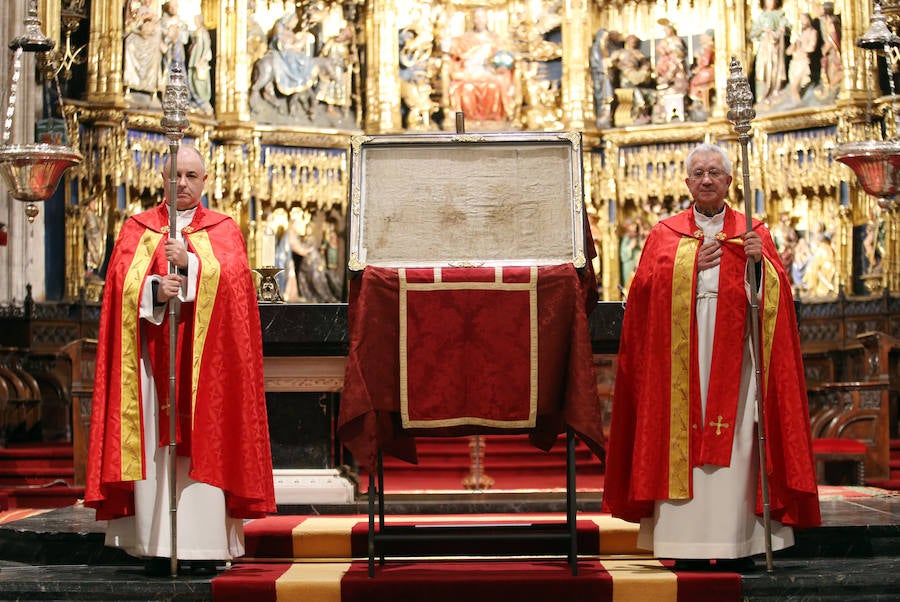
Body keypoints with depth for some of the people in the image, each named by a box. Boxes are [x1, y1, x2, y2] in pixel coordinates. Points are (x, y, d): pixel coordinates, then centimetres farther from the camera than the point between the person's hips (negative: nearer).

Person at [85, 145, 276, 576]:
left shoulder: (223, 230, 12)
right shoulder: (137, 229, 15)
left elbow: (230, 275, -6)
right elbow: (123, 281, 0)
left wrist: (190, 262, -22)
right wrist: (155, 290, -19)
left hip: (204, 357, -1)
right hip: (151, 354, 1)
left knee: (203, 441, -5)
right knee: (153, 445, -4)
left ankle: (204, 546, -4)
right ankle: (156, 547, -2)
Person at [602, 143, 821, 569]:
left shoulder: (751, 233, 13)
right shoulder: (664, 234, 13)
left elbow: (776, 294, 2)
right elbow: (645, 288, 0)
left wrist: (759, 261, -15)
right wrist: (692, 264, -7)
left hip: (734, 355, 0)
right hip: (680, 357, 0)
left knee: (734, 440, -5)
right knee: (683, 440, -4)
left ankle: (735, 543, -1)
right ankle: (688, 546, -1)